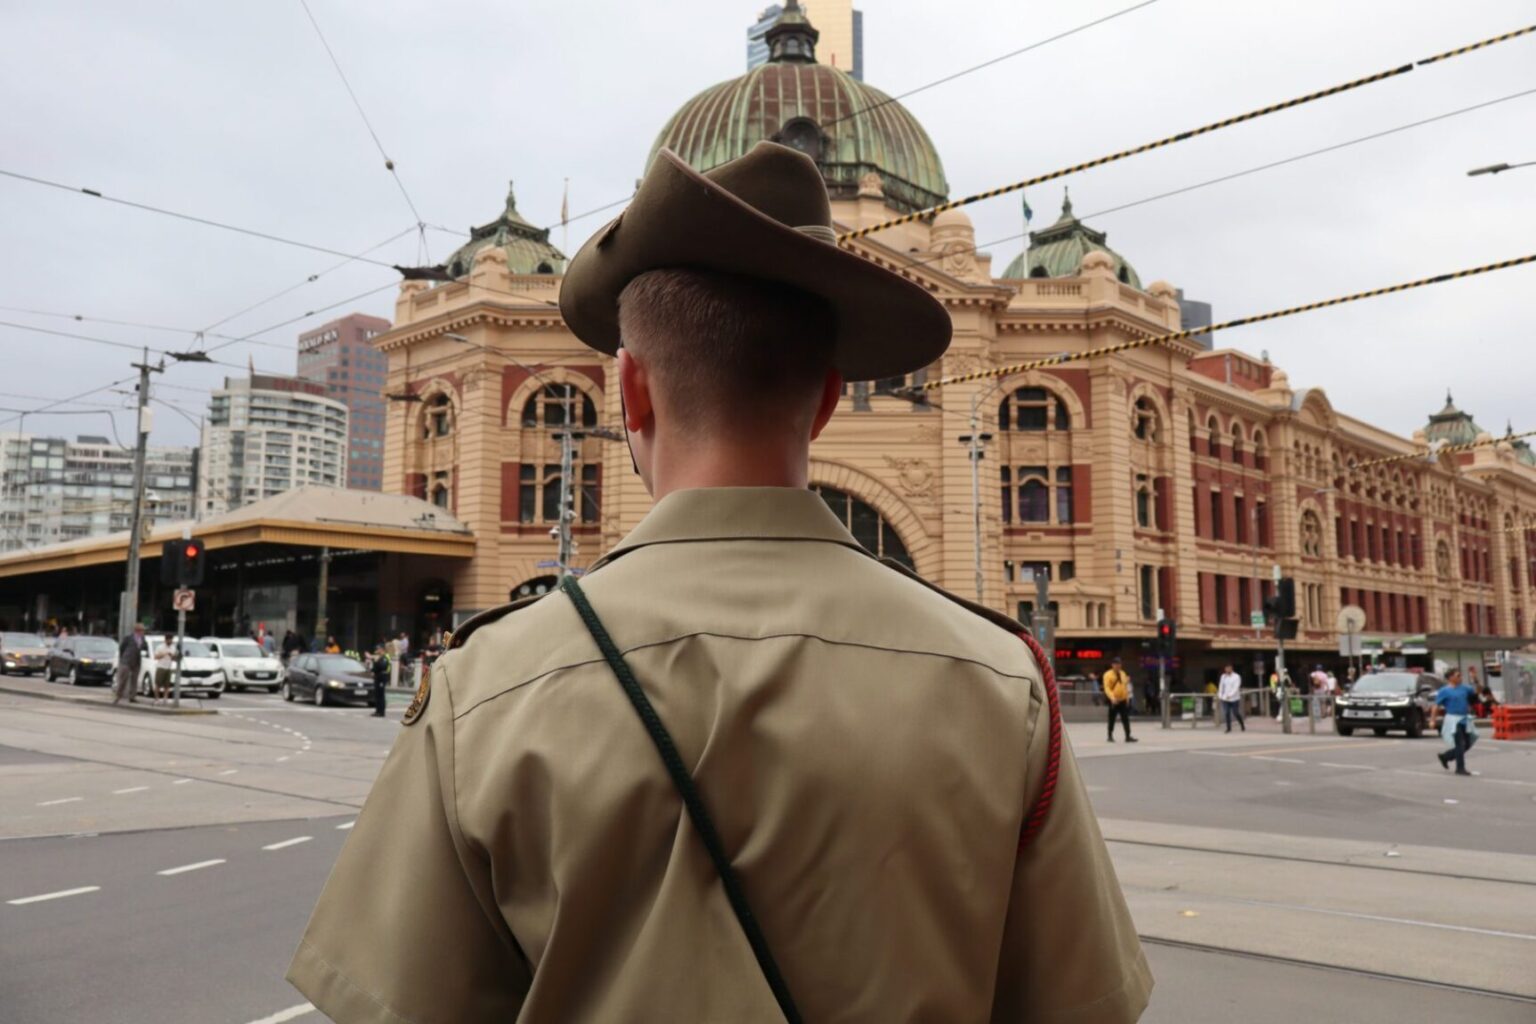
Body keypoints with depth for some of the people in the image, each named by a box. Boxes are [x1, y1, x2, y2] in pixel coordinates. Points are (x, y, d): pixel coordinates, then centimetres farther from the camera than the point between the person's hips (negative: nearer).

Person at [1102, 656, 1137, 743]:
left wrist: (1127, 698, 14)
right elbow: (1107, 688, -13)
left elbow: (1125, 687, 18)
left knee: (1125, 719, 2)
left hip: (1123, 700, 5)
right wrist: (1112, 698, -25)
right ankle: (1110, 736, 14)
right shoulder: (1108, 675, -7)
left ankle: (1128, 736, 3)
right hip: (1114, 701, -5)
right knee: (1112, 719, 4)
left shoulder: (1122, 673, 11)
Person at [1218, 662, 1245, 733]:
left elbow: (1236, 687, -15)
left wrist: (1230, 695, -25)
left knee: (1236, 713, 2)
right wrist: (1220, 695, 1)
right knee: (1227, 713, -2)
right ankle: (1228, 728, 8)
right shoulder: (1223, 676, 6)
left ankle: (1243, 726, 22)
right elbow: (1221, 686, 11)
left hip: (1234, 699, -3)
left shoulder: (1236, 677, -7)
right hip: (1225, 699, 3)